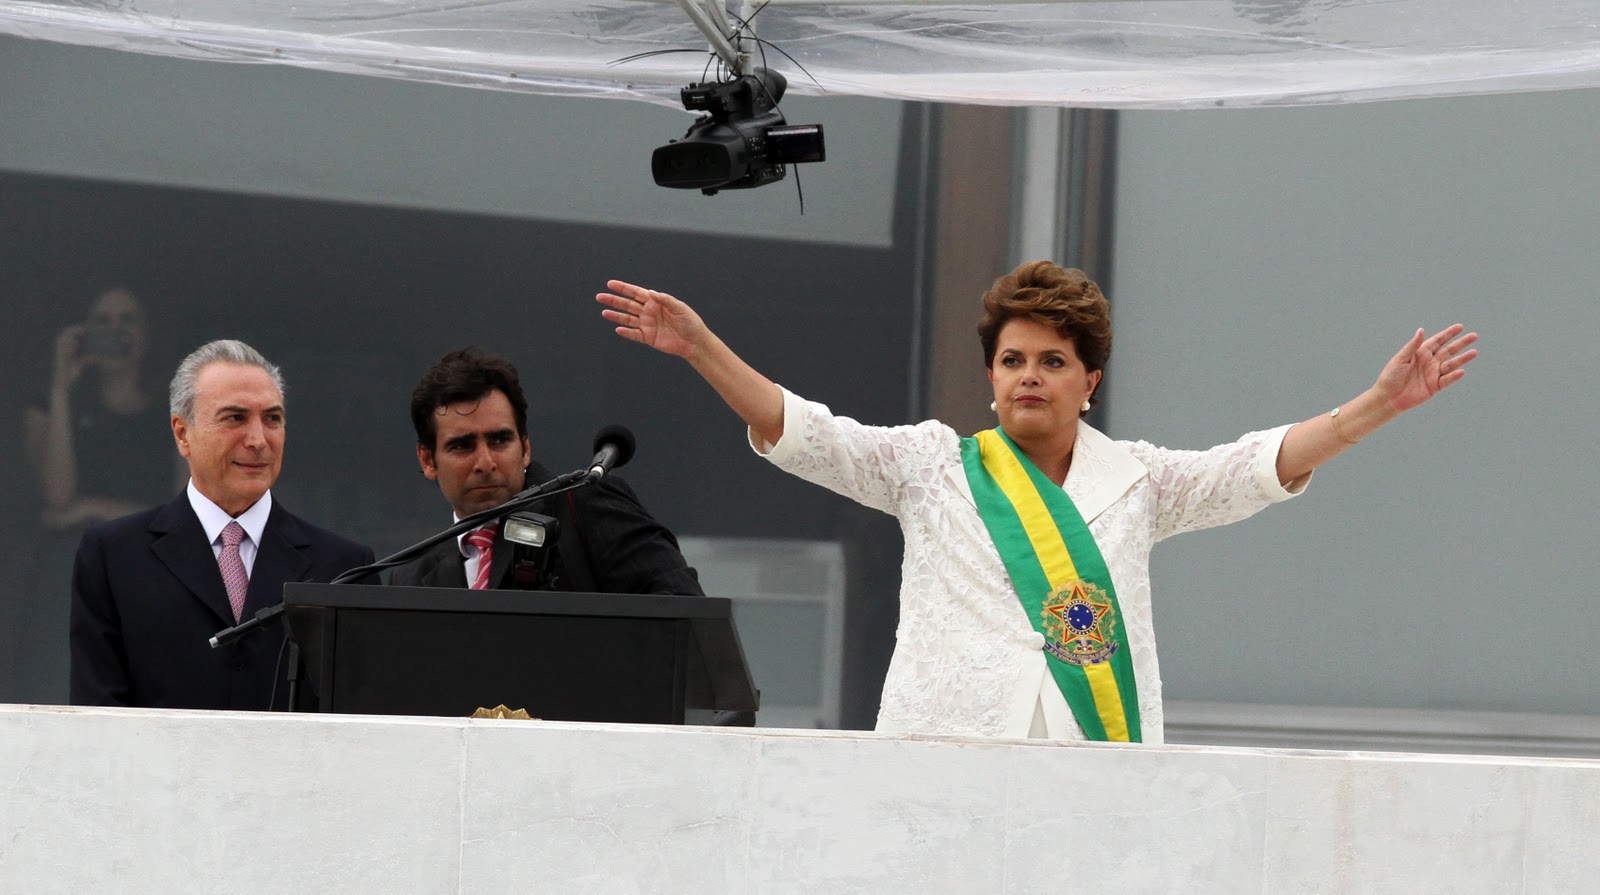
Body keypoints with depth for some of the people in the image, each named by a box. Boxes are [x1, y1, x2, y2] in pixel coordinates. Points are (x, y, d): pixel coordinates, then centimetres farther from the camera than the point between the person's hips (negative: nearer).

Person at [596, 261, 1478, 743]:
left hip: (1096, 758, 1)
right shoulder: (931, 464, 11)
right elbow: (800, 432, 4)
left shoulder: (1137, 479, 17)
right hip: (951, 760, -1)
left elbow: (1260, 465, 12)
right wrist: (699, 347, -7)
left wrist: (1381, 402, 2)